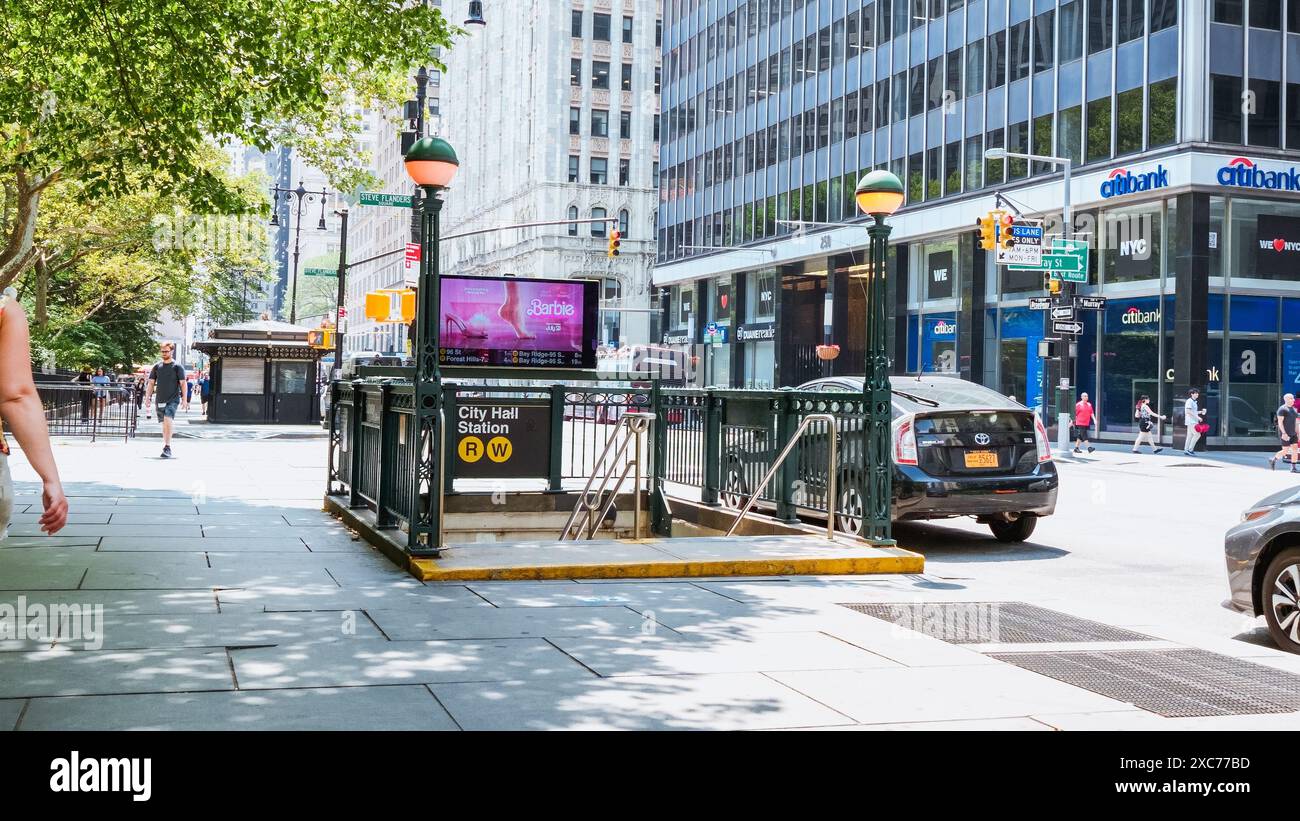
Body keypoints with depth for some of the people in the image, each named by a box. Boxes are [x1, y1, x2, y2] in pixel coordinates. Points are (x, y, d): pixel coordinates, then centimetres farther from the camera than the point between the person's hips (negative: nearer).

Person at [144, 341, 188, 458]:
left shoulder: (177, 366, -1)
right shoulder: (157, 367, 10)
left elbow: (183, 383, -1)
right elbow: (151, 382, 15)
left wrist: (184, 399, -7)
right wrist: (149, 397, 6)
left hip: (173, 399, -5)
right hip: (160, 400, 5)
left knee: (168, 421, -20)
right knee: (164, 424, 10)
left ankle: (167, 448, -20)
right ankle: (166, 447, 20)